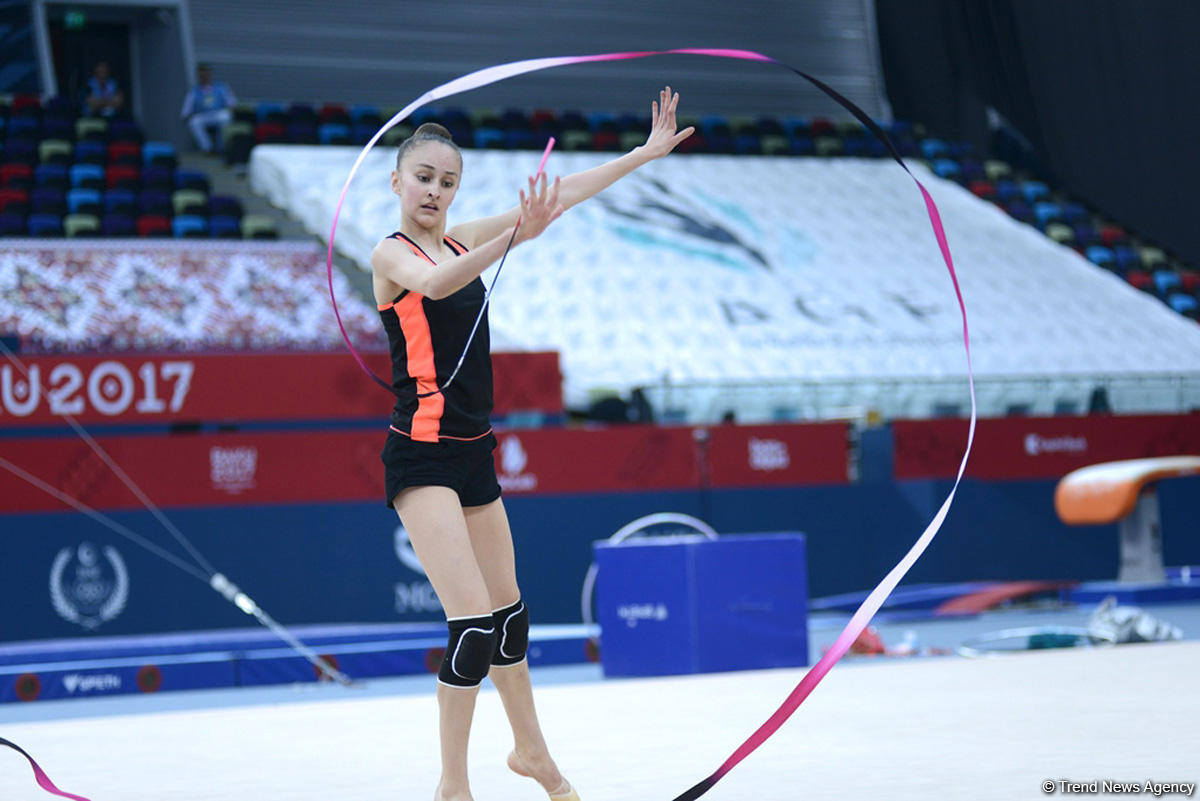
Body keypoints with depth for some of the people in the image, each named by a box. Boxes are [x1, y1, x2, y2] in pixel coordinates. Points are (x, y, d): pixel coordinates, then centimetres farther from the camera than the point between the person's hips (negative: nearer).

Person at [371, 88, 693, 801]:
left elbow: (561, 197, 14)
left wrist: (644, 154, 13)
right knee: (473, 620, -16)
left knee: (508, 608, 18)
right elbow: (432, 284, -33)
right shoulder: (392, 254, -9)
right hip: (422, 456, -8)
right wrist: (516, 236, -47)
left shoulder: (462, 242, 12)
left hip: (474, 453, 8)